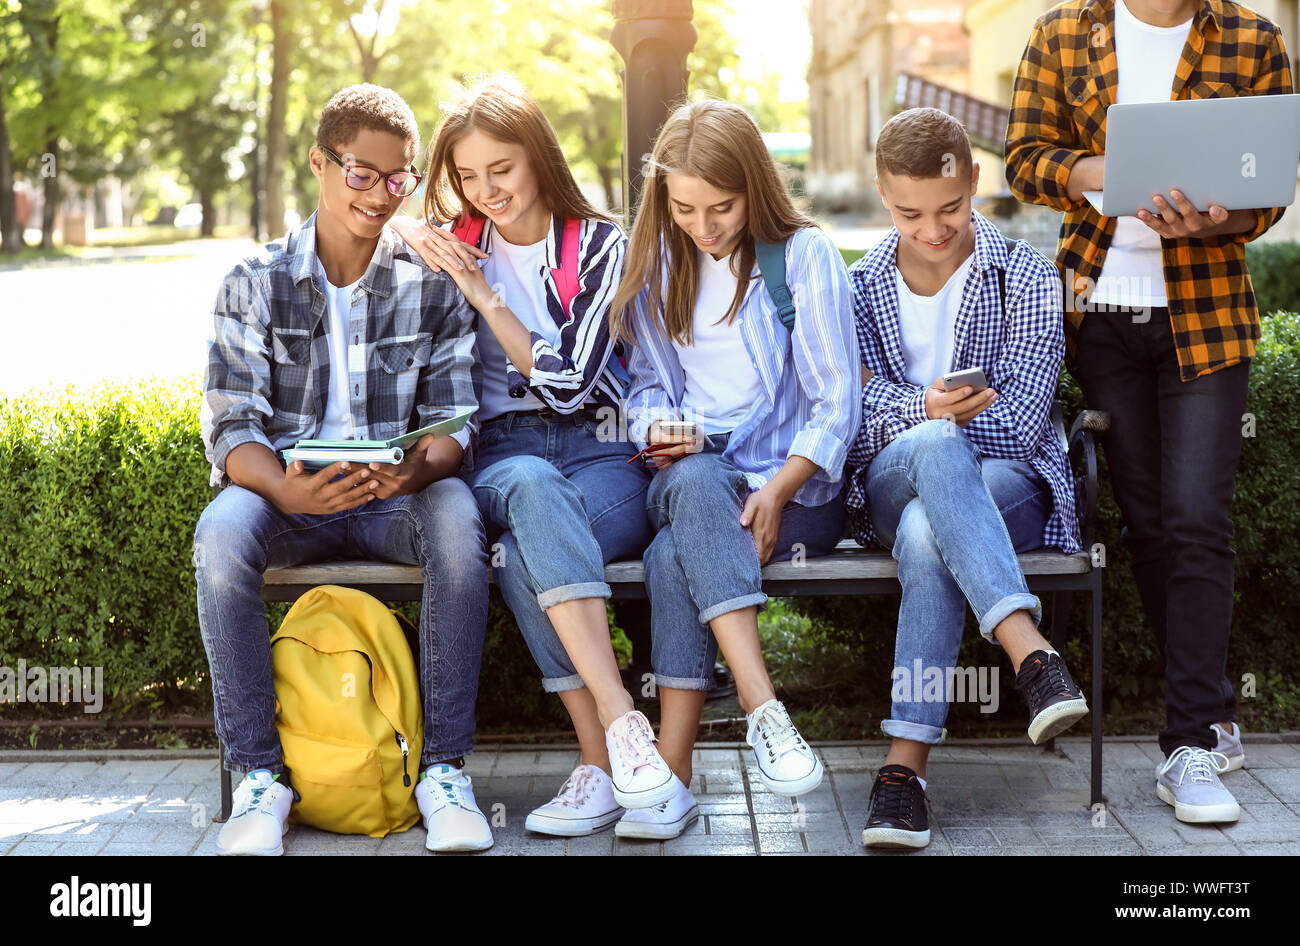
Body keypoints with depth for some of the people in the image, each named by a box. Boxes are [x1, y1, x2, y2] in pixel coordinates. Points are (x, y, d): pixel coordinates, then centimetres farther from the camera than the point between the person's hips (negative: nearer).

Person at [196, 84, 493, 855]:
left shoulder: (434, 282, 6)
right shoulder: (256, 282, 4)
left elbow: (455, 417, 1)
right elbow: (231, 425, -4)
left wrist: (418, 470, -24)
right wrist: (286, 488, -27)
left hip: (398, 497, 0)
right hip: (289, 494, 0)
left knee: (457, 517, -35)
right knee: (222, 531, -34)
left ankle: (445, 767, -26)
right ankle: (259, 776, -23)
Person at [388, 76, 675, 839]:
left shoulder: (599, 244, 5)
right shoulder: (454, 249, 15)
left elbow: (570, 381, -4)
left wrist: (481, 291, -6)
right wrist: (413, 240, 4)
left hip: (600, 453, -1)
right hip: (504, 455, 1)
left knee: (523, 554, -36)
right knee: (532, 486, -38)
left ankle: (601, 763, -35)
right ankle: (620, 723, -46)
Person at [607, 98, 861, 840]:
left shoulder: (805, 256, 0)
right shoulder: (658, 265, 14)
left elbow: (836, 403, -5)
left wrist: (776, 492, -19)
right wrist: (656, 428, -5)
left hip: (797, 487, -3)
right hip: (691, 479, 3)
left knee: (674, 556, -34)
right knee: (696, 482, -36)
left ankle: (674, 771, -32)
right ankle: (763, 707, -45)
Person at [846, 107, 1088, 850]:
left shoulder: (1025, 276, 5)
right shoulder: (863, 286, 14)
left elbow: (1022, 421, -5)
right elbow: (865, 409, 0)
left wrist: (902, 417, -9)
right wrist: (930, 413, -23)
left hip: (1009, 485, -1)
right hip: (888, 488, 1)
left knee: (926, 533, -39)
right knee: (935, 448, -39)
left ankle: (906, 763, -43)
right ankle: (1030, 651, -54)